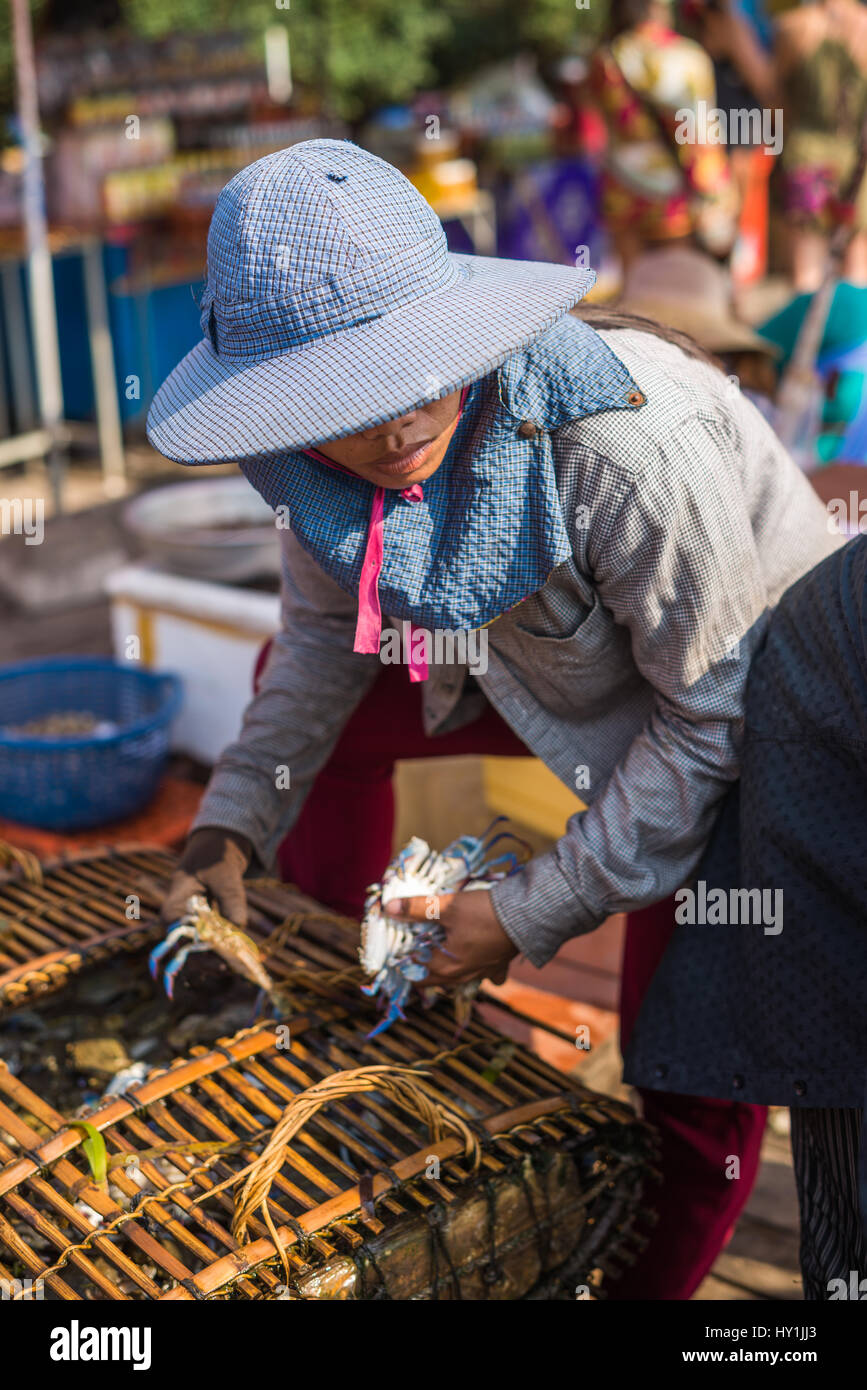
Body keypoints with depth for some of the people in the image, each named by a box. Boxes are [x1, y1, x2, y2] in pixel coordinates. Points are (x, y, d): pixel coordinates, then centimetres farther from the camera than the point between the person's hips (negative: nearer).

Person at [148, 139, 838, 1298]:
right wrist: (233, 823, -10)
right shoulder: (326, 451, -19)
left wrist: (533, 915, -25)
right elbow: (326, 628, 0)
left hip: (738, 713, -6)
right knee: (300, 689, 8)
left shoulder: (635, 447, -41)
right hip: (537, 664, 6)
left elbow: (717, 716, -29)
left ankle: (660, 1277, 25)